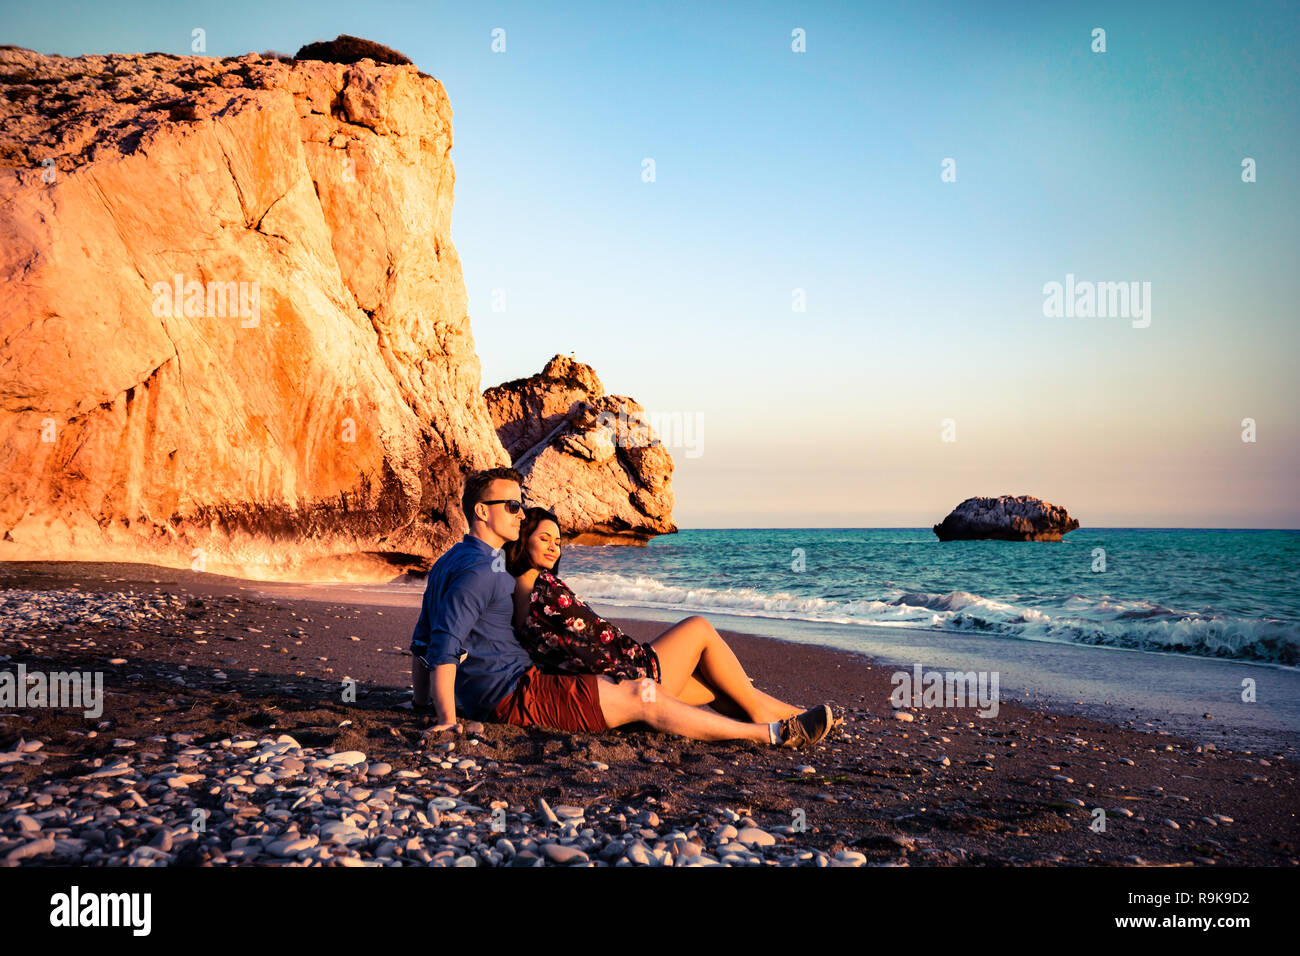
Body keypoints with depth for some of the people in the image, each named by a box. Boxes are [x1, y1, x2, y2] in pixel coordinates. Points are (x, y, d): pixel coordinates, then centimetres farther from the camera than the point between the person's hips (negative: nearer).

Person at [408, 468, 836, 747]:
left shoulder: (449, 563, 16)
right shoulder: (479, 571, -17)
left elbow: (421, 641, 24)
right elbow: (445, 648, -24)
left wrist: (421, 702, 31)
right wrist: (447, 720, -26)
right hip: (516, 694, -11)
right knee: (642, 699, -17)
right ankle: (772, 733, -16)